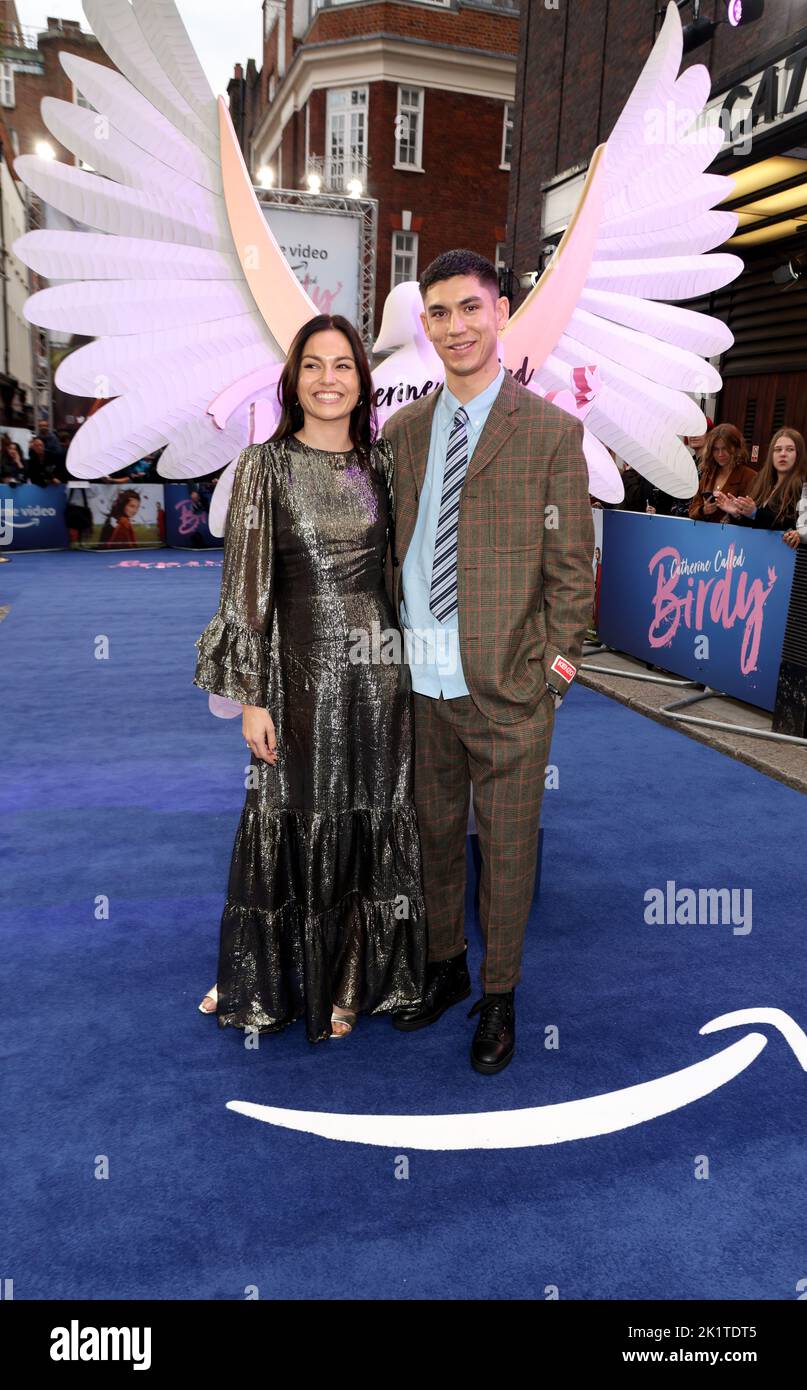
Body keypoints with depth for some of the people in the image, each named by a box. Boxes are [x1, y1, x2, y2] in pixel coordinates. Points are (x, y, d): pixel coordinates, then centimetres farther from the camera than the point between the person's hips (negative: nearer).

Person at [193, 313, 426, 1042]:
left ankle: (351, 977, 31)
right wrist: (251, 697, -10)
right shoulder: (266, 465, -5)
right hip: (302, 666, -3)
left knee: (373, 819, 10)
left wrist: (406, 657, 8)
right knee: (298, 820, 8)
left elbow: (400, 564, 12)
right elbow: (245, 586, -7)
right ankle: (268, 975, 32)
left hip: (380, 666, 4)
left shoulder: (381, 462, 7)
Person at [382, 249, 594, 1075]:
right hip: (421, 684, 4)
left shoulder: (553, 433, -3)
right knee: (433, 835, 17)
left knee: (506, 847, 10)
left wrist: (555, 666, -8)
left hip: (506, 687, -3)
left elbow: (571, 563, -4)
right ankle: (445, 968, 40)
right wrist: (391, 649, 5)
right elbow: (390, 548, 11)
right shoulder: (402, 432, 8)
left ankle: (498, 998, 31)